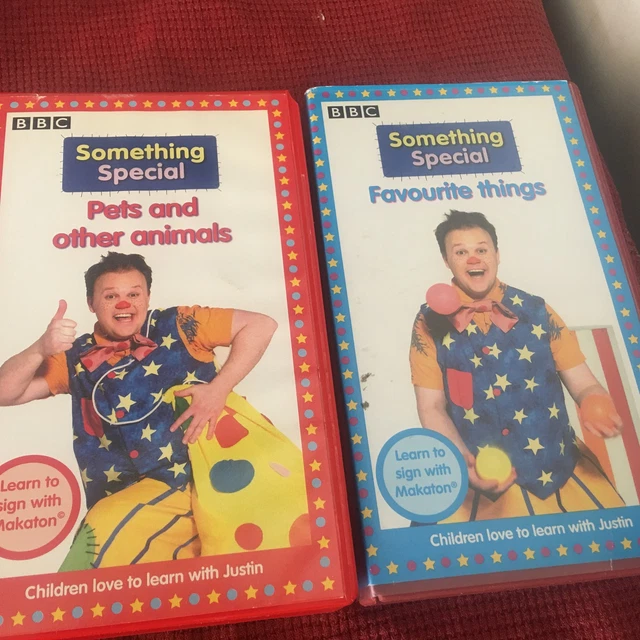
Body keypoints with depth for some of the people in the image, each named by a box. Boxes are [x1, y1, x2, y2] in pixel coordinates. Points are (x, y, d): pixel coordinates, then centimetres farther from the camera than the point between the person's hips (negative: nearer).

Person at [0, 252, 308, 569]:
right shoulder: (76, 357, 14)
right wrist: (41, 349, -9)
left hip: (220, 459, -1)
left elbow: (260, 324, 3)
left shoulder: (176, 325, 8)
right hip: (153, 489, 1)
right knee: (100, 546, -23)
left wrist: (219, 388, -9)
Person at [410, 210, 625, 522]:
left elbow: (582, 383, 4)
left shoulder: (536, 310, 4)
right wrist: (466, 462, -18)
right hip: (482, 480, -2)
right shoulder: (431, 322, -1)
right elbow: (432, 407, -3)